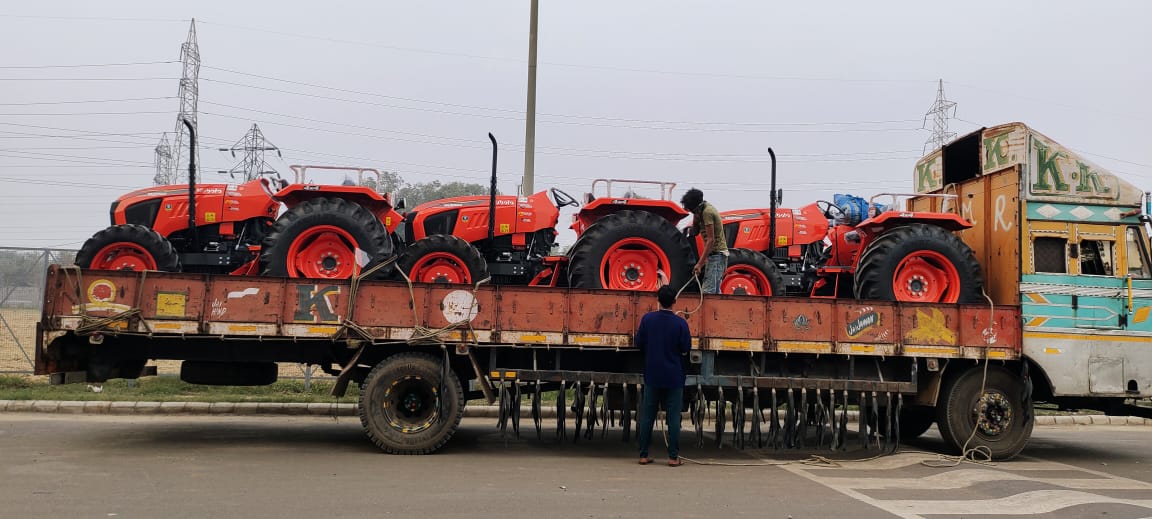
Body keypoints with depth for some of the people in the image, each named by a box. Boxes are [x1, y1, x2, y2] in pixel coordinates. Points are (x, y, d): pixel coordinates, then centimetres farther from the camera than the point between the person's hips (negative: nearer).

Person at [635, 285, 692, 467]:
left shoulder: (647, 319, -5)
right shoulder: (680, 323, -11)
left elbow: (639, 344, 1)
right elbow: (685, 350, -6)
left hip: (652, 375, 2)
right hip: (674, 377, -2)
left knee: (647, 416, 9)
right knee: (673, 417, 3)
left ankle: (643, 455, 11)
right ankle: (673, 457, 3)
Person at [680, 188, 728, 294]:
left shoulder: (707, 212, -16)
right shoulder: (706, 208, 14)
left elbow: (711, 240, -21)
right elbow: (694, 232, 12)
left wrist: (700, 263, -23)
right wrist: (696, 215, -1)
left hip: (716, 254, -10)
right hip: (717, 254, 10)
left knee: (707, 292, -18)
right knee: (715, 291, 12)